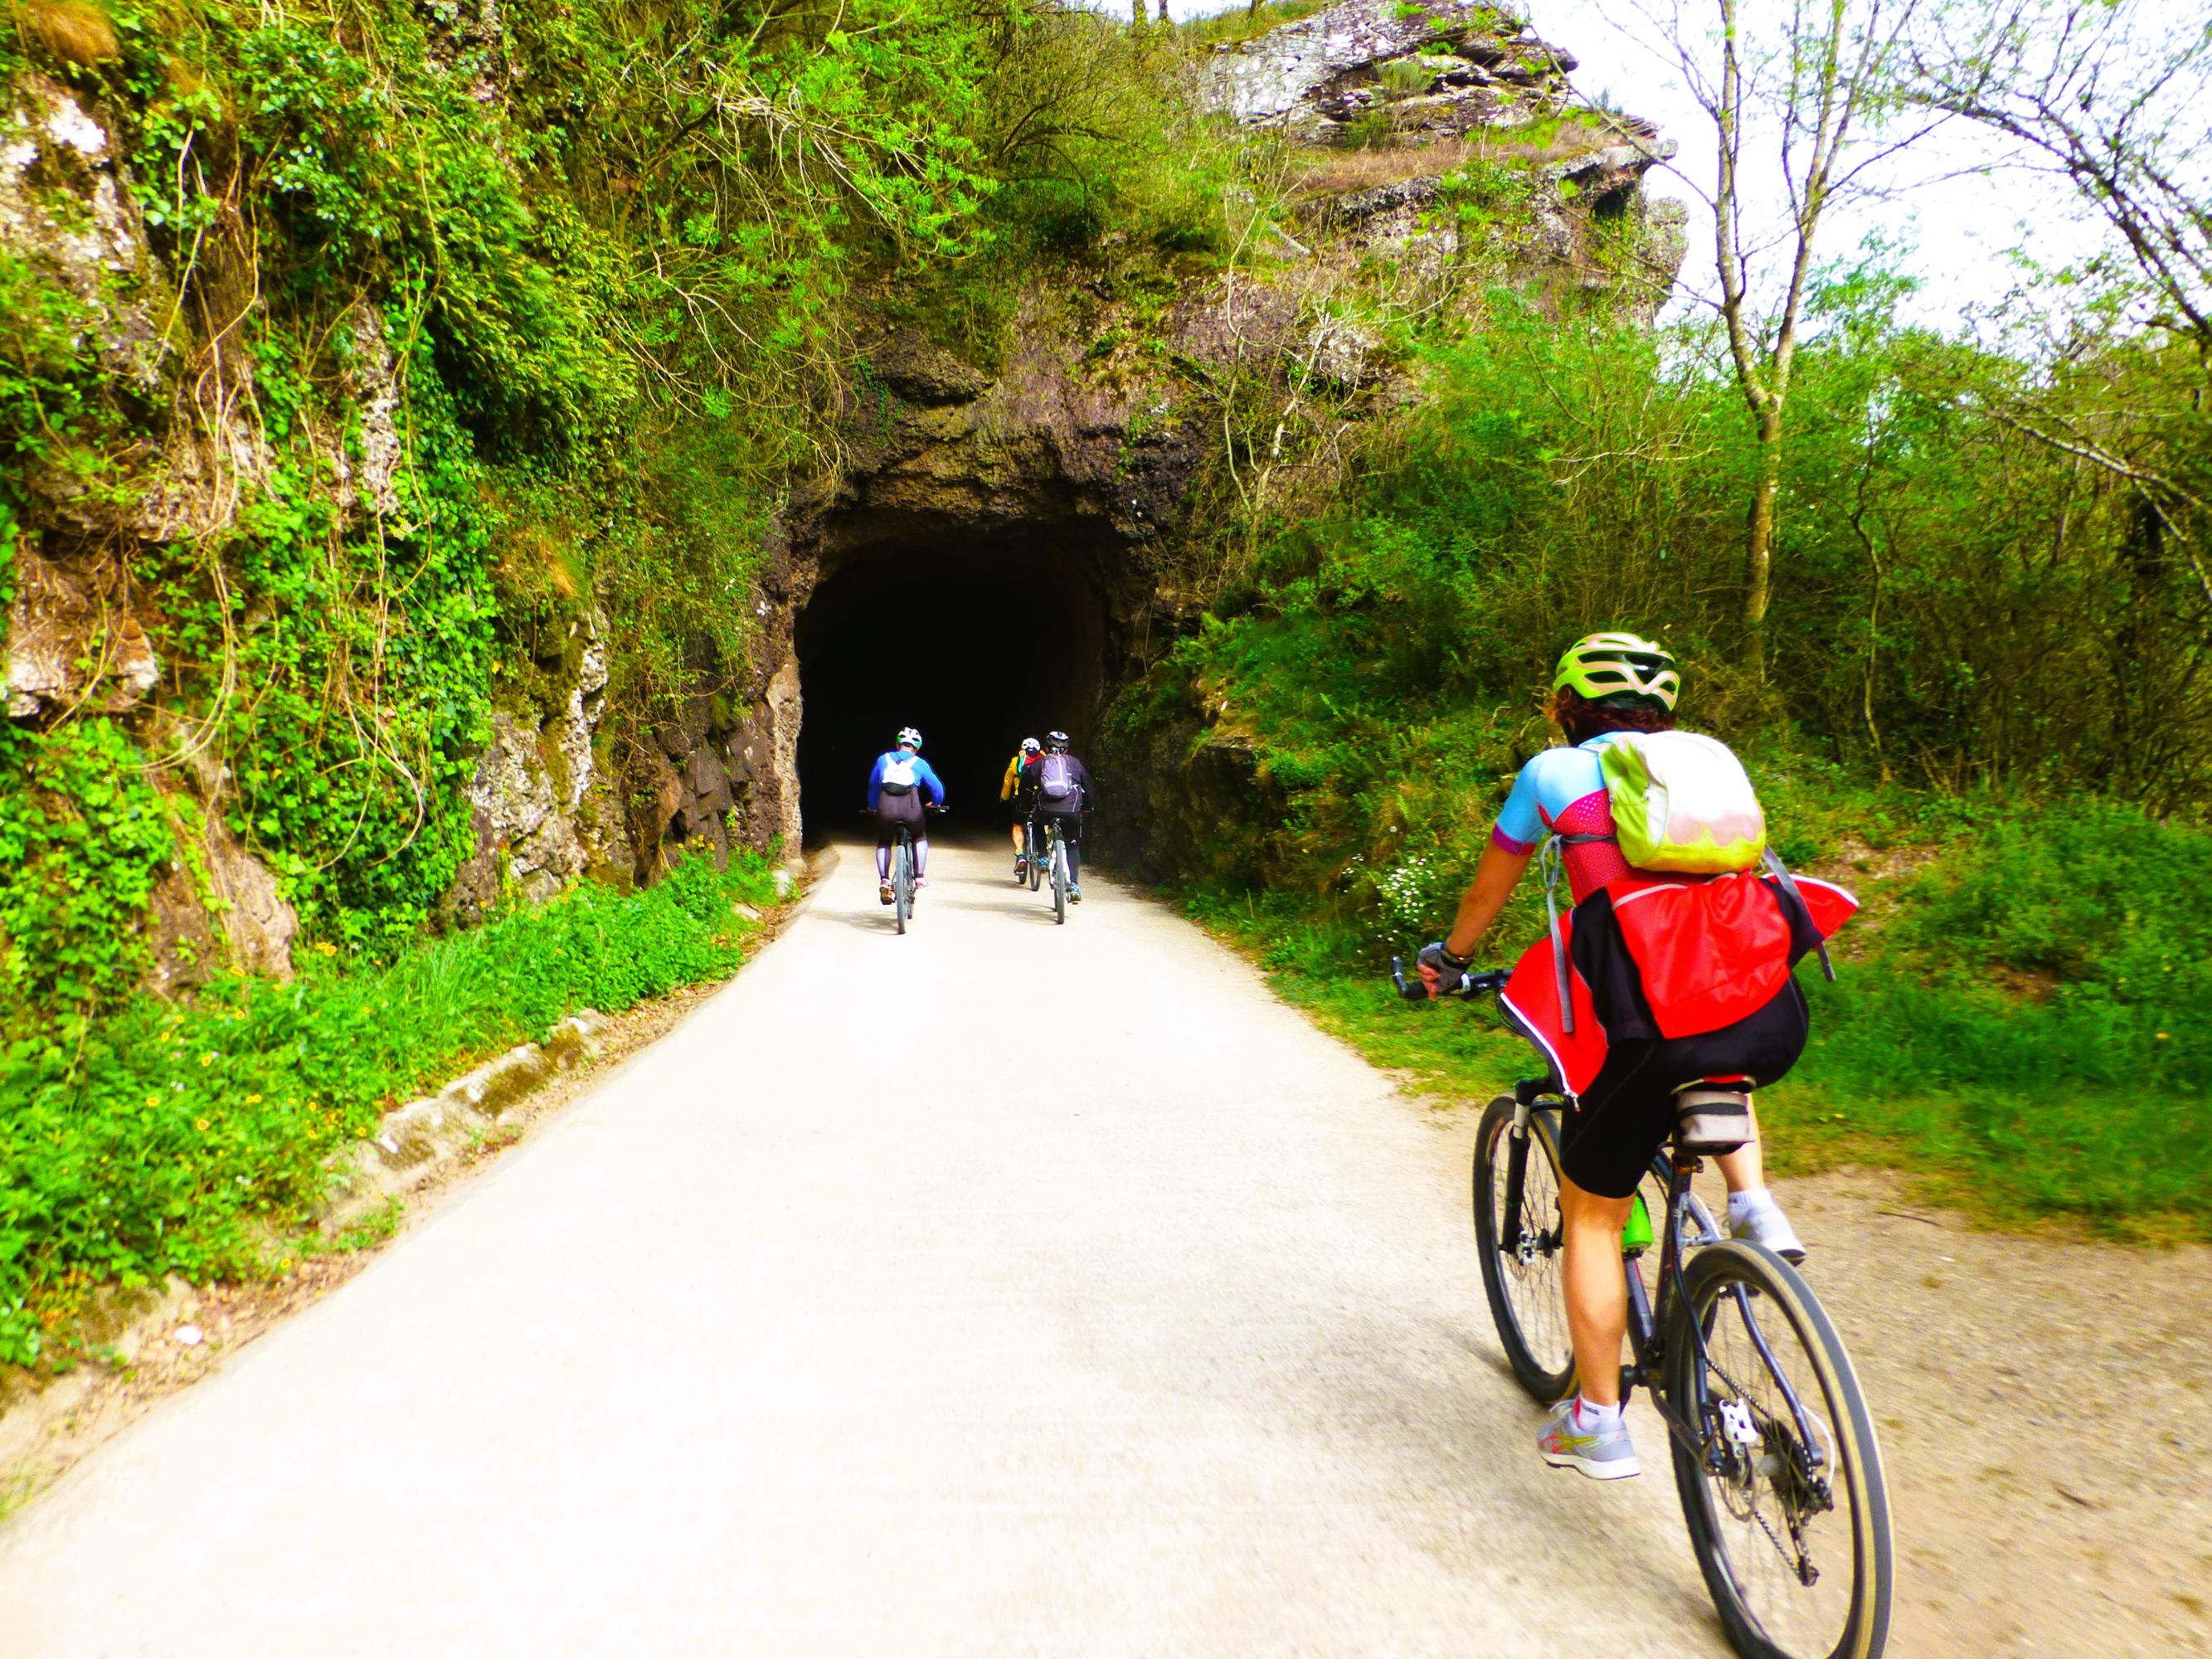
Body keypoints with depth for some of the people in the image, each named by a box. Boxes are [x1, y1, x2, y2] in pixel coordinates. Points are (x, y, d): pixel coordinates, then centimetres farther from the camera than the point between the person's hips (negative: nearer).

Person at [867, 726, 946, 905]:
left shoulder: (883, 759, 23)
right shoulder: (919, 763, 19)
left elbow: (873, 785, 32)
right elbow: (937, 789, 22)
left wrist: (873, 807, 49)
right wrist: (935, 803, 44)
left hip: (886, 806, 1)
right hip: (911, 806, -1)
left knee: (883, 843, 25)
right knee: (920, 838, 29)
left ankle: (884, 880, 8)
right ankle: (920, 877, 19)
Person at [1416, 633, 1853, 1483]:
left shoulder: (1553, 772, 12)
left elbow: (1489, 888, 24)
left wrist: (1447, 957, 43)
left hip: (1655, 1027, -4)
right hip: (1775, 1022, 5)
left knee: (1591, 1217, 18)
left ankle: (1596, 1425, 26)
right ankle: (1754, 1204, 22)